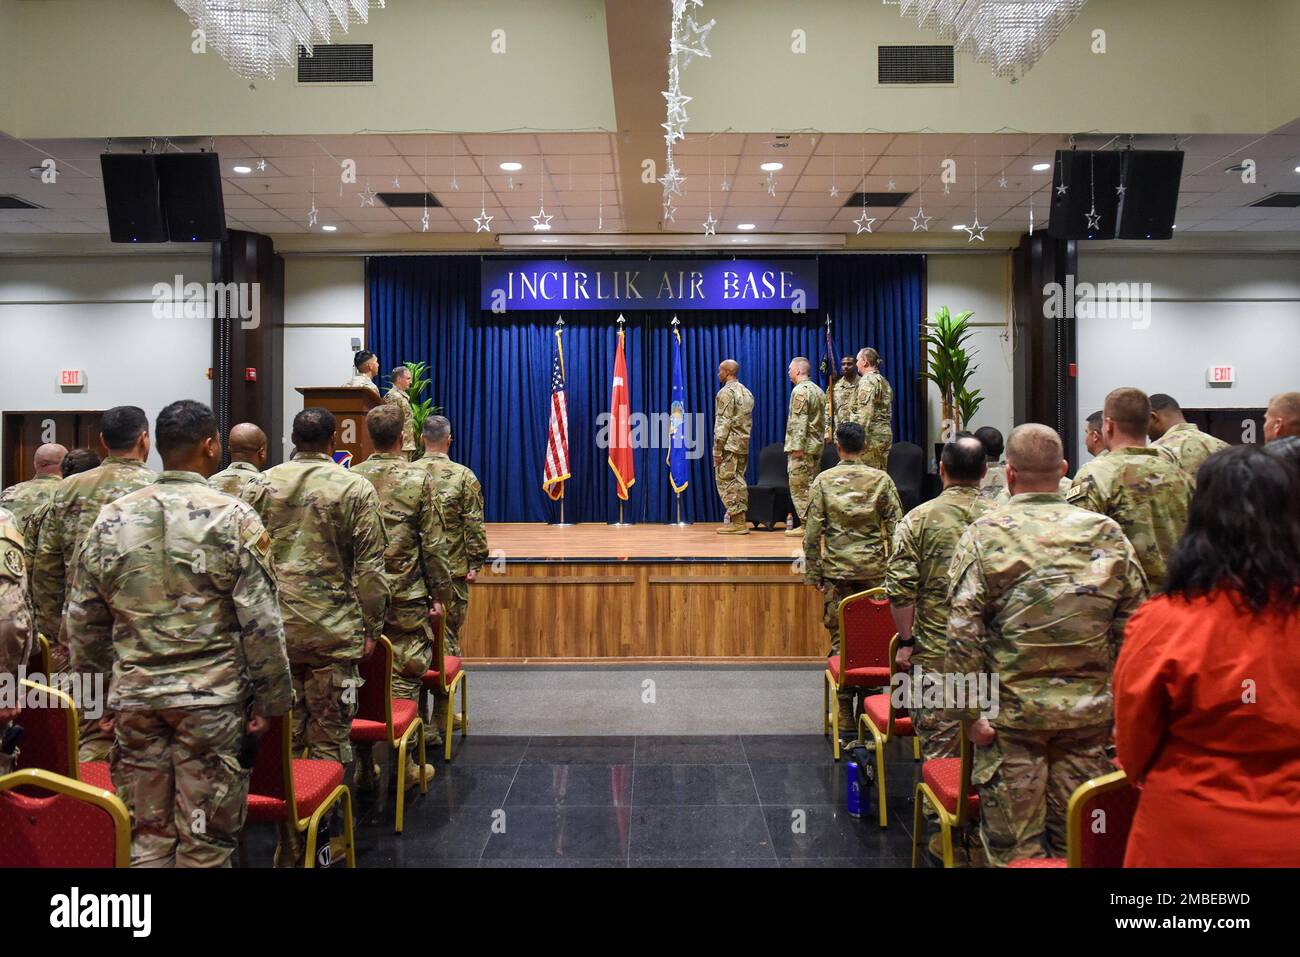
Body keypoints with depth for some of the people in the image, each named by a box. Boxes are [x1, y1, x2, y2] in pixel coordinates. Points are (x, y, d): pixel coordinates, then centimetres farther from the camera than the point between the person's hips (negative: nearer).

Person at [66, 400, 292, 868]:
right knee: (206, 838, 8)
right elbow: (260, 621, -11)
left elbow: (83, 620, 7)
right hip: (212, 697, -3)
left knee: (145, 831, 14)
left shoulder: (112, 519, 2)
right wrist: (270, 698, -2)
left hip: (134, 694, 4)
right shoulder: (233, 517, -10)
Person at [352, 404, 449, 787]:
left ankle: (365, 765, 17)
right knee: (404, 678, 5)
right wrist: (440, 593, 0)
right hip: (406, 597, -3)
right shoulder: (419, 478, -6)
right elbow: (434, 544, -7)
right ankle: (402, 764, 11)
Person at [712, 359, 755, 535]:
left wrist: (717, 450, -16)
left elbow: (723, 423, -17)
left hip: (729, 445, -9)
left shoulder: (726, 392, -11)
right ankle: (741, 521, 12)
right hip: (743, 445, 9)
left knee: (726, 483, -4)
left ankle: (736, 523, -6)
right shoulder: (747, 392, 16)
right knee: (739, 482, 11)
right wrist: (744, 441, 19)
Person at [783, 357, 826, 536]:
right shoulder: (818, 390, 16)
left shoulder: (800, 390, -12)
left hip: (803, 447, -9)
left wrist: (797, 446, -21)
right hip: (816, 445, 9)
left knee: (799, 487, -5)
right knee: (812, 486, 12)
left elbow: (800, 421, -19)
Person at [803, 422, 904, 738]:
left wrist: (813, 574, 4)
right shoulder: (882, 479, 1)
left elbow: (812, 533, -3)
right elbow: (895, 530, 0)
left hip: (837, 572, -1)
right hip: (873, 570, 1)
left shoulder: (824, 481, -1)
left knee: (840, 641, 4)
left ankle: (845, 717, 6)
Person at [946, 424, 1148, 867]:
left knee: (1015, 845, 7)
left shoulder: (985, 535, -8)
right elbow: (1133, 627, 2)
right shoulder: (1108, 533, 0)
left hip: (1012, 711, -3)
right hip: (1089, 712, 3)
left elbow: (963, 633, -12)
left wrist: (970, 710, -7)